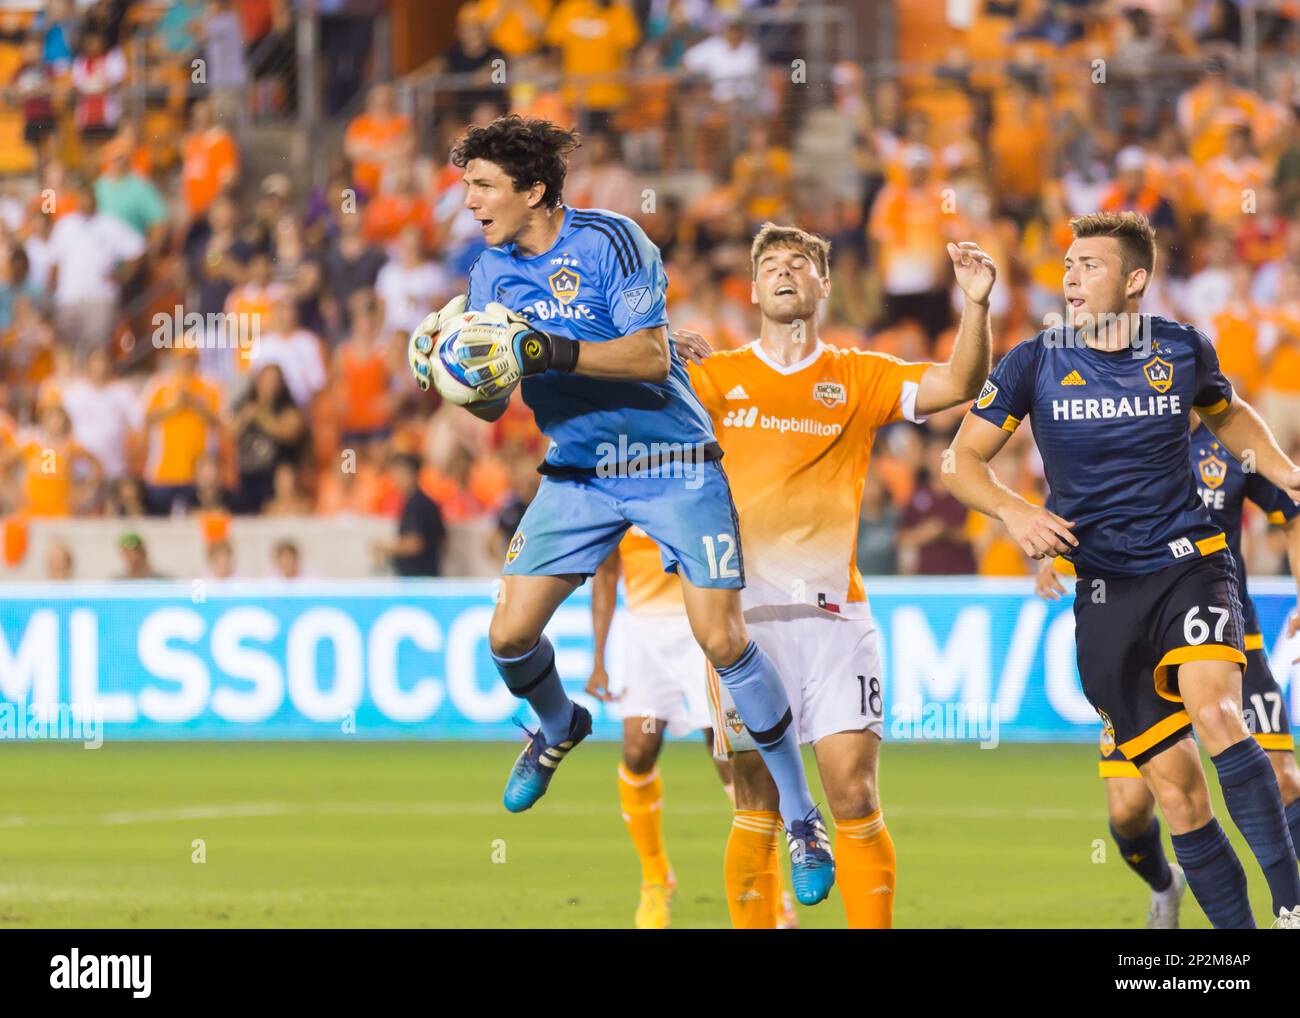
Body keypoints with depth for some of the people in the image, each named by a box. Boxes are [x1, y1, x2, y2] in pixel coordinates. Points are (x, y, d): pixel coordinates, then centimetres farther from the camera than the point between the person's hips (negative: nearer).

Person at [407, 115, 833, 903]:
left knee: (723, 639, -15)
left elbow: (652, 357, -22)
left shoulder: (608, 241, -15)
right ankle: (559, 728, 32)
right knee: (510, 634, -4)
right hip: (577, 474, 6)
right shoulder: (492, 270, 3)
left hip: (673, 463, -6)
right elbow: (492, 405, 8)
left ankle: (801, 817, -3)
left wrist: (552, 353, -32)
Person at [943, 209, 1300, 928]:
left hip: (1189, 564, -1)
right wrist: (1013, 511, -17)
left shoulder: (1183, 350, 2)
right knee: (1175, 787, -2)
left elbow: (1227, 414, 25)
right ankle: (1235, 928, 10)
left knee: (1215, 714, -28)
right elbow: (961, 461, 1)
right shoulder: (1036, 363, -1)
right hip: (1105, 591, 1)